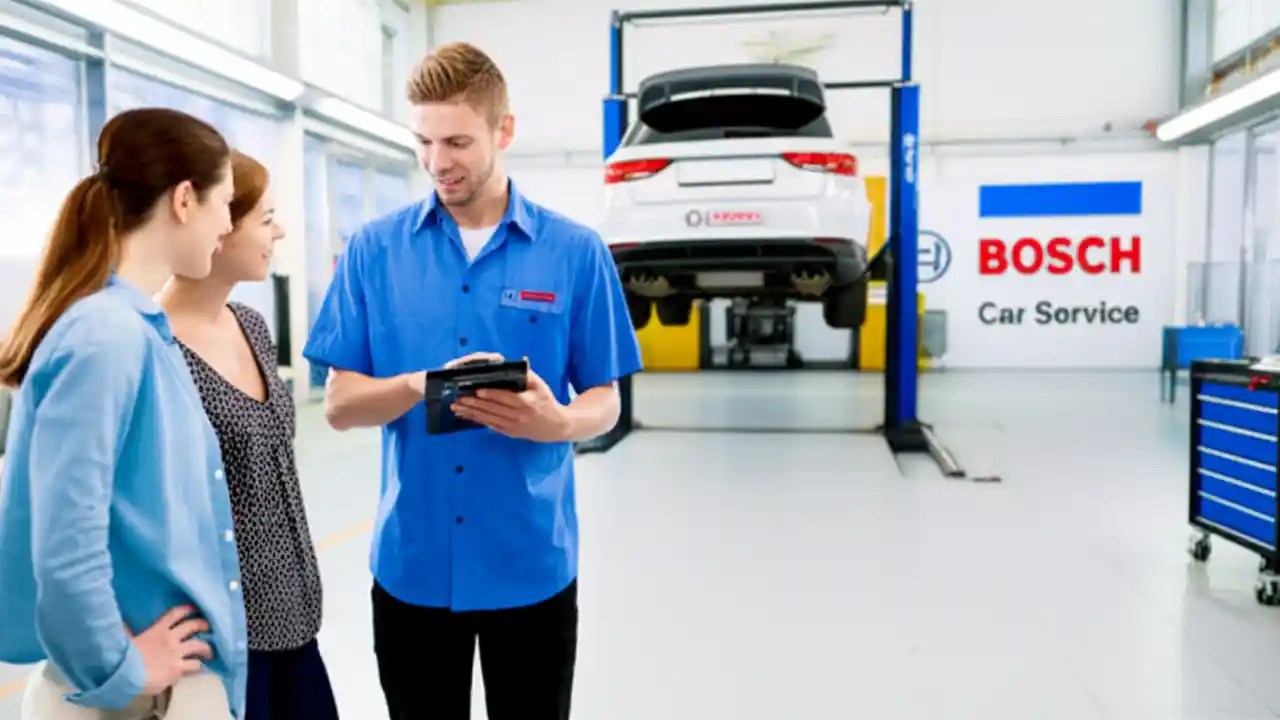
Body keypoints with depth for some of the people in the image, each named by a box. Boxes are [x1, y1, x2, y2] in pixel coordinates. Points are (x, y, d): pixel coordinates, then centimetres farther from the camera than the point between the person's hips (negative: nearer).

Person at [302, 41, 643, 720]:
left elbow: (604, 403, 1)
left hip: (532, 563, -1)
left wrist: (555, 421, -22)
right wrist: (421, 386, -21)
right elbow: (339, 404, -1)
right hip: (411, 563, 1)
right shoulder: (372, 250, -1)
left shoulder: (577, 251, -4)